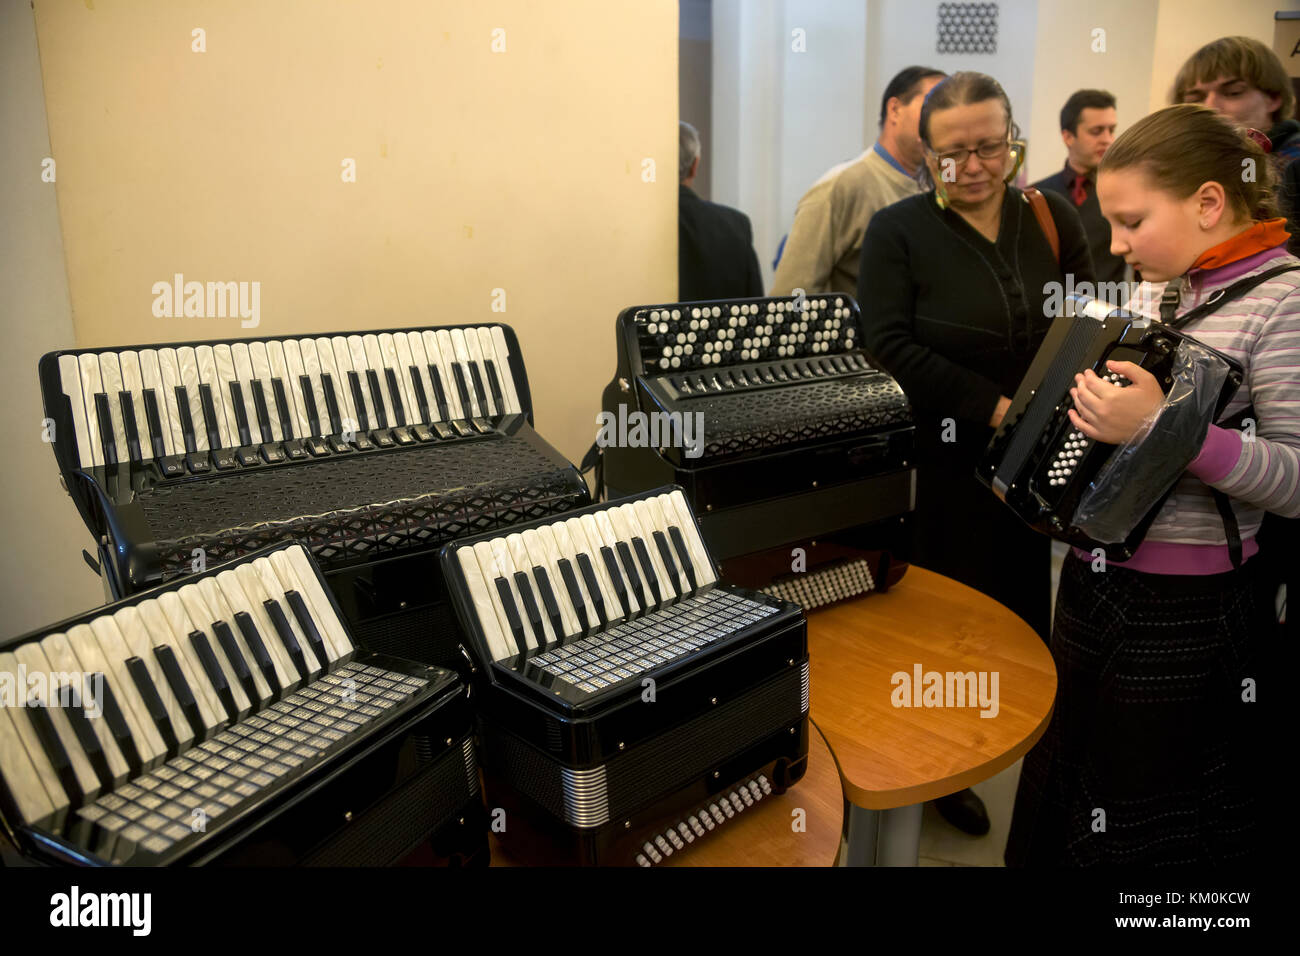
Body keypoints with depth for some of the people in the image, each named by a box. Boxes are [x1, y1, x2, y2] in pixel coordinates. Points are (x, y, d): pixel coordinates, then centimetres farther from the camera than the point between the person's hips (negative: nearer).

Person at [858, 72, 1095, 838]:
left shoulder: (1055, 220, 7)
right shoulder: (897, 232, -4)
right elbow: (891, 349, -13)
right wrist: (996, 408, -19)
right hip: (938, 467, -3)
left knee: (1021, 612, 12)